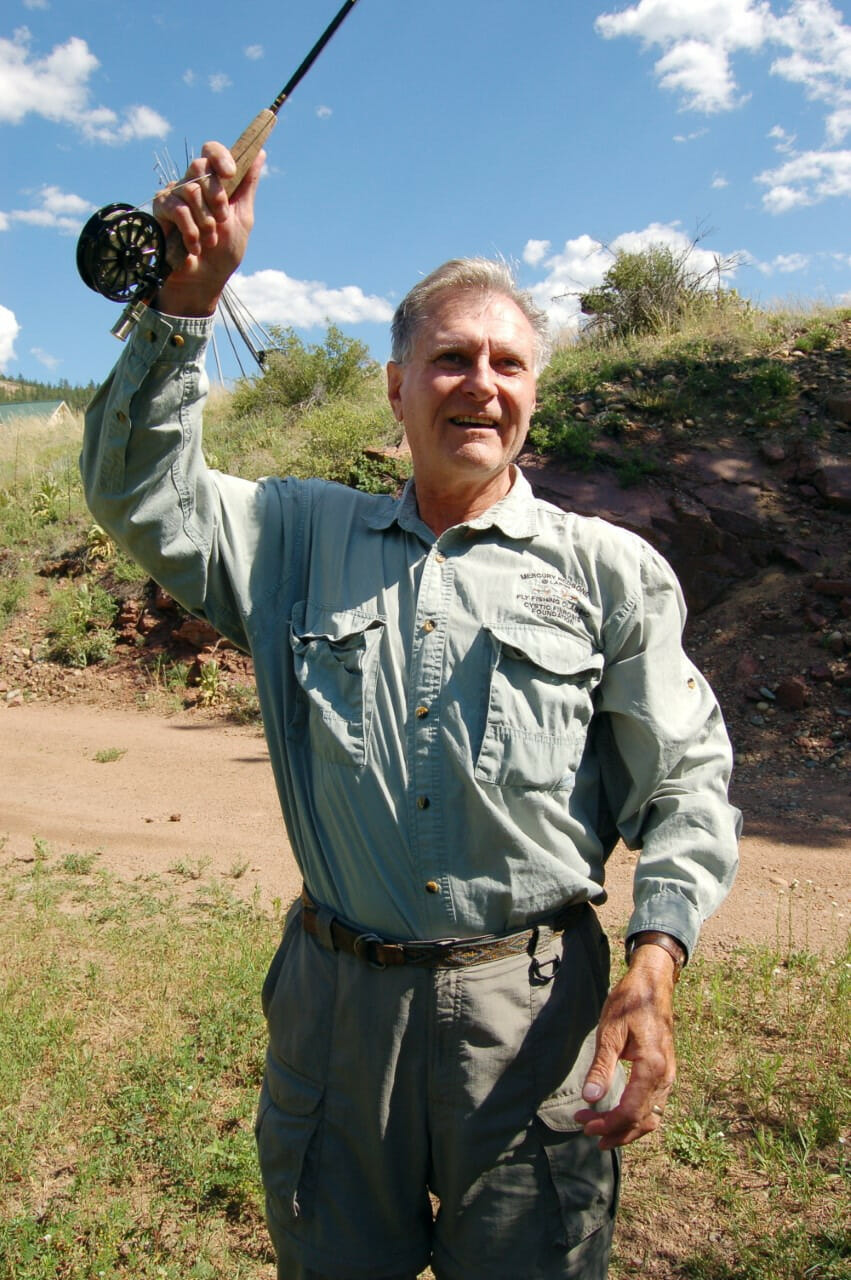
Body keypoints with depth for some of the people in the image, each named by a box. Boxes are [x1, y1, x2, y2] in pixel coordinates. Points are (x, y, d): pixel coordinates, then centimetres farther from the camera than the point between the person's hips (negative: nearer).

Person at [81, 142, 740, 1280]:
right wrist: (189, 299, -11)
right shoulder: (304, 538, 6)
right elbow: (140, 494, -2)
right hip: (336, 1002, 2)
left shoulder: (610, 570, 0)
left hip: (534, 1007, -1)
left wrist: (654, 963, -13)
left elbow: (687, 780, 0)